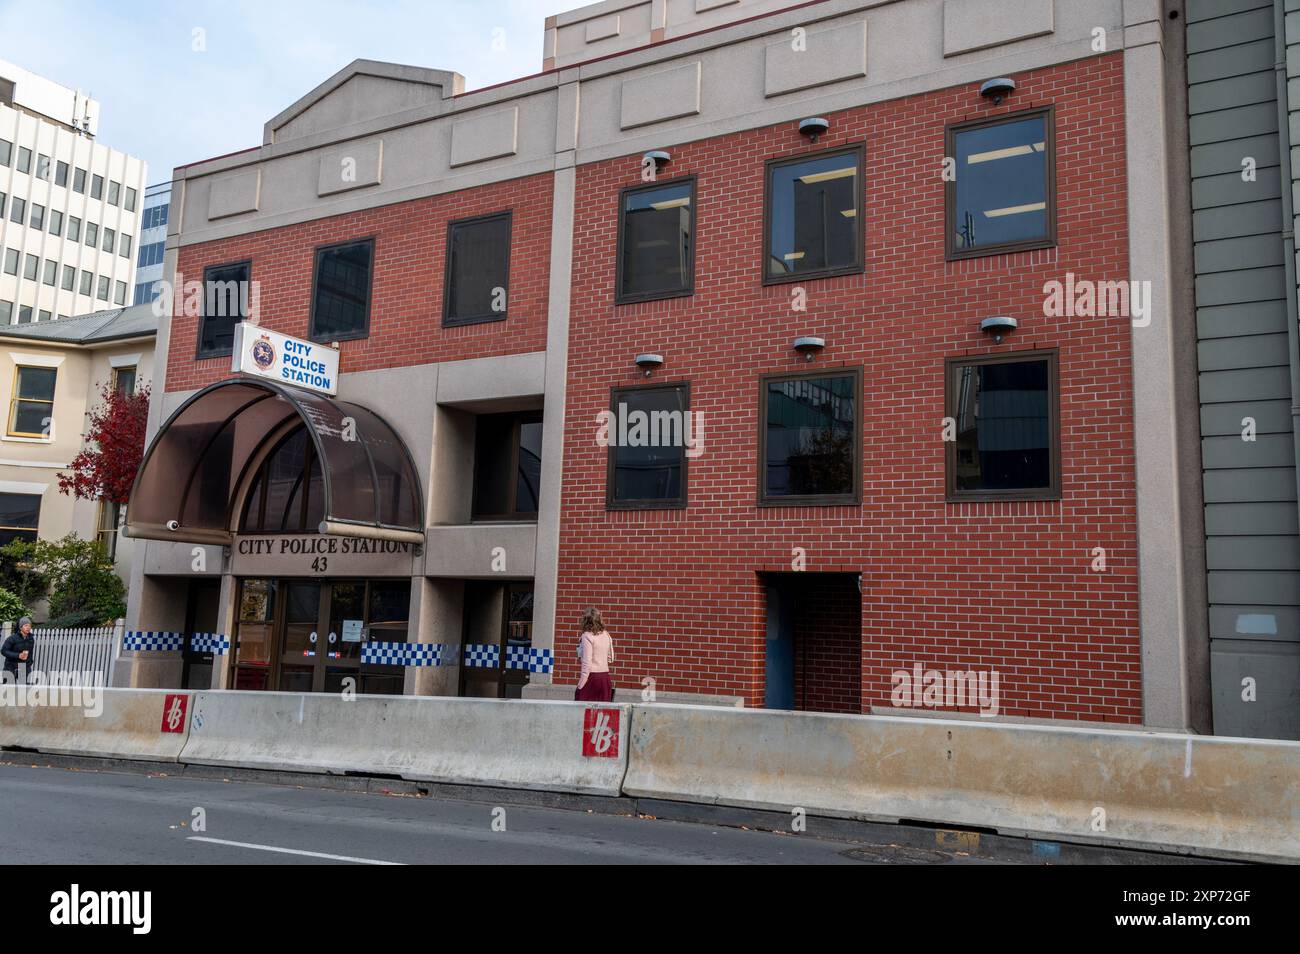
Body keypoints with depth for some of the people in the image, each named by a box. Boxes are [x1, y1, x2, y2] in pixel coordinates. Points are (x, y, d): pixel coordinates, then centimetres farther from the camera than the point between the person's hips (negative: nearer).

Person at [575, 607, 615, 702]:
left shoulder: (587, 636, -8)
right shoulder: (606, 635, 10)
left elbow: (587, 662, -14)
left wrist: (580, 684, -12)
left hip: (591, 676, -6)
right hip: (605, 676, 6)